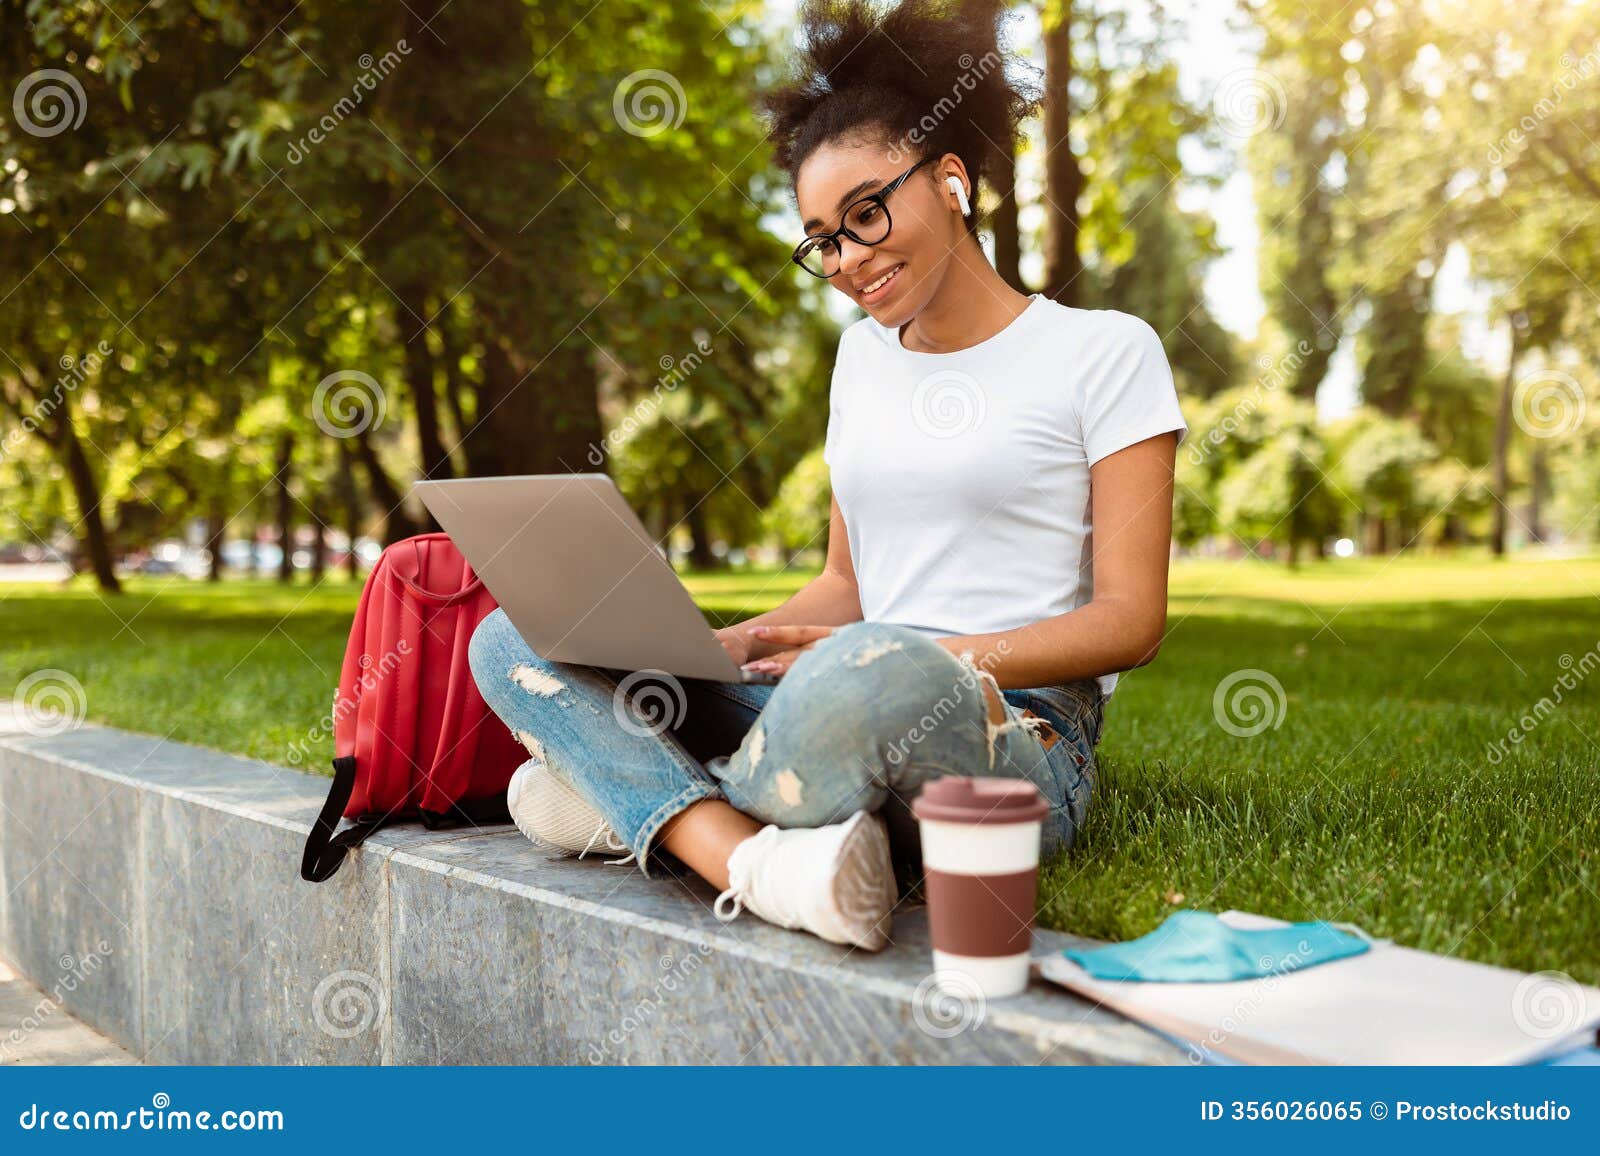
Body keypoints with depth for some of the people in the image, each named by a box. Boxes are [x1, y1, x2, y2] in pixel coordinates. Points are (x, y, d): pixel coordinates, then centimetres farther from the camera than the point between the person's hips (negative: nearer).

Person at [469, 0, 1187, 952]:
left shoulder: (1103, 352, 2)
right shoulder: (866, 353, 20)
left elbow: (1131, 621, -4)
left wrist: (940, 661, -18)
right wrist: (724, 649, 2)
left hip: (1023, 738, -6)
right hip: (860, 718, 6)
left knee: (871, 674, -43)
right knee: (513, 638, -7)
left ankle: (635, 797, -14)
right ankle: (754, 861, -29)